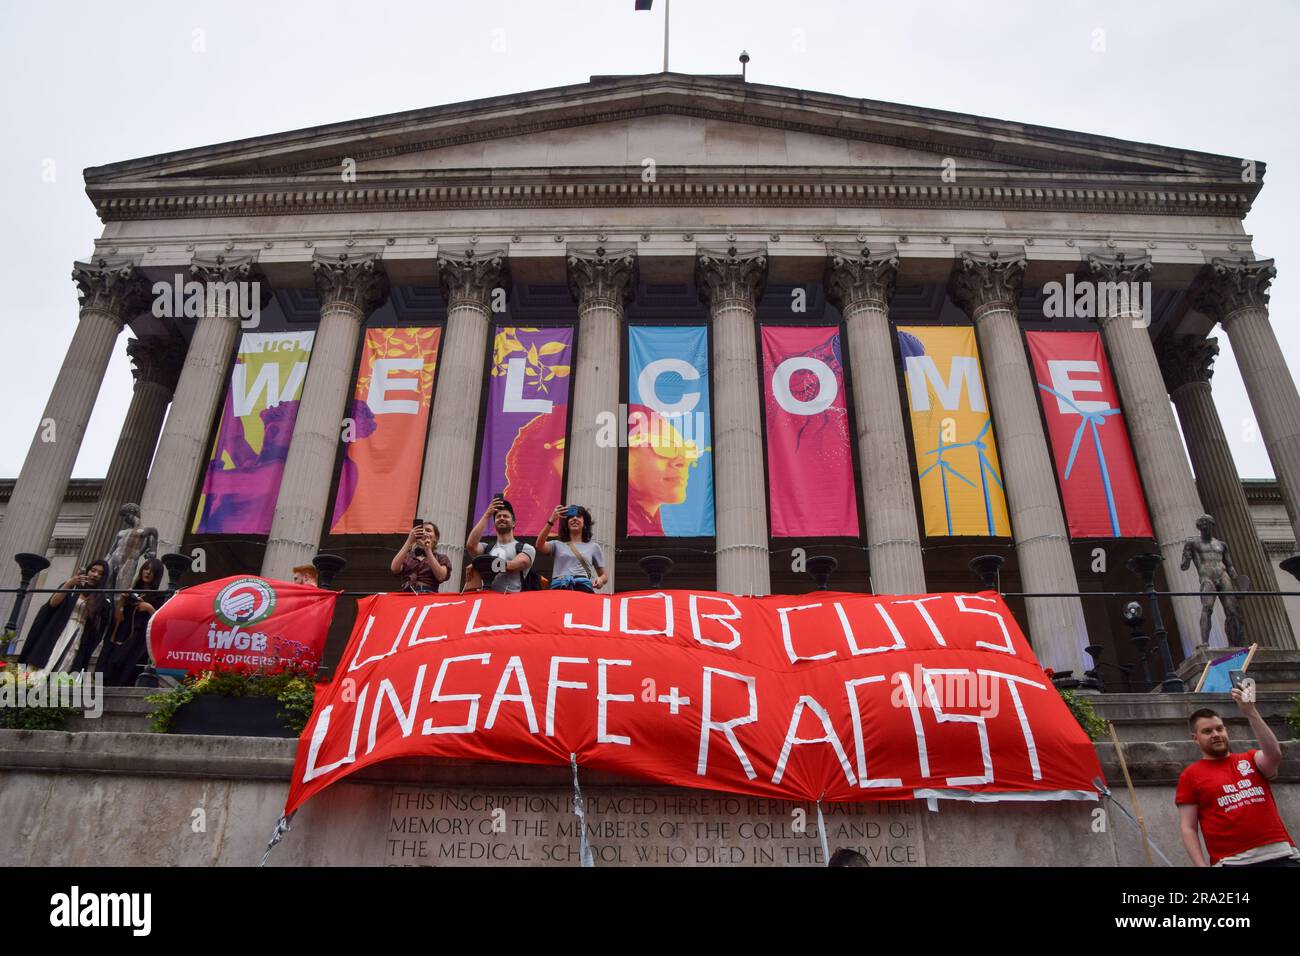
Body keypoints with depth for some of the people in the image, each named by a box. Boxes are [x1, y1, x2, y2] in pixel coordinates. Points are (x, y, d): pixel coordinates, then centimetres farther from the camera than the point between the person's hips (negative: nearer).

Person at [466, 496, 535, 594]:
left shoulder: (526, 548, 11)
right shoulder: (486, 548, 21)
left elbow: (516, 564, -8)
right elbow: (471, 545, 1)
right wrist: (487, 515, 5)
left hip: (512, 597, -2)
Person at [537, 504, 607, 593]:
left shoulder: (593, 547, 21)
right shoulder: (557, 545, 18)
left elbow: (604, 575, 24)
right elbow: (539, 546, -3)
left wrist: (600, 580, -1)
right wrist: (551, 520, -12)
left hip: (583, 587, 0)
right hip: (559, 587, 0)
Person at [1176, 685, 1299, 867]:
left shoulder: (1250, 759, 16)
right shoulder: (1190, 776, 8)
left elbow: (1274, 754, -8)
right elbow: (1188, 828, 4)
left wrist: (1250, 712, -13)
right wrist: (1201, 865, -9)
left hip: (1281, 854, 2)